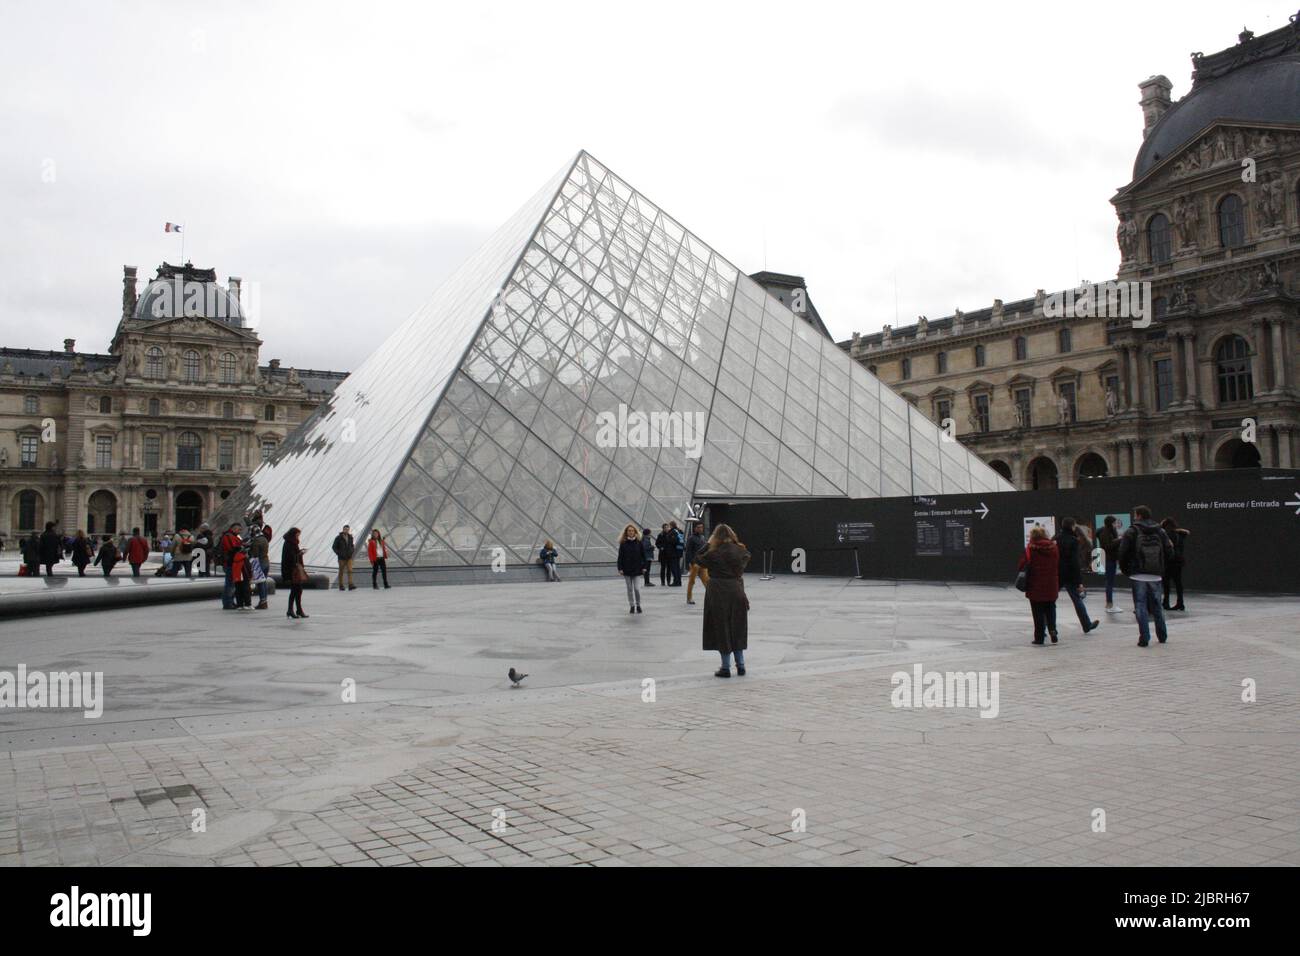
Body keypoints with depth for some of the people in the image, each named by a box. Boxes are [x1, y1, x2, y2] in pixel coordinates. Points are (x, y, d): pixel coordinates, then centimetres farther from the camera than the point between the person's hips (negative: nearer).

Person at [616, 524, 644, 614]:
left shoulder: (639, 542, 0)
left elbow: (643, 555, 4)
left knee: (637, 588, -6)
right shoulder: (623, 543, -1)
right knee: (629, 589, 7)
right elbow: (620, 557, -1)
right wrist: (620, 568, -6)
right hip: (627, 570, 1)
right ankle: (631, 606, 17)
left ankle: (638, 605, 12)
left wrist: (644, 567, 0)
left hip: (637, 569, -1)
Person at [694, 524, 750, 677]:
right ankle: (740, 665, 17)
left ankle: (726, 667, 7)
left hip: (718, 593, -4)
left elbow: (698, 560, -1)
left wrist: (708, 544, 1)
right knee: (737, 629, 15)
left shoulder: (714, 553, -14)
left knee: (722, 630, 4)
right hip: (737, 591, 4)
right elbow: (746, 557, 21)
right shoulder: (741, 551, -1)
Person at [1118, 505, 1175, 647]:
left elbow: (1123, 554, -10)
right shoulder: (1160, 532, 7)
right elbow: (1169, 553, 5)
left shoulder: (1131, 532, -6)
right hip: (1155, 576, 4)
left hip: (1138, 575, -4)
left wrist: (1125, 569, 5)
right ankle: (1162, 636, 25)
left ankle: (1144, 638, -6)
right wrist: (1160, 567, 17)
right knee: (1157, 606, 17)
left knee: (1141, 606, -1)